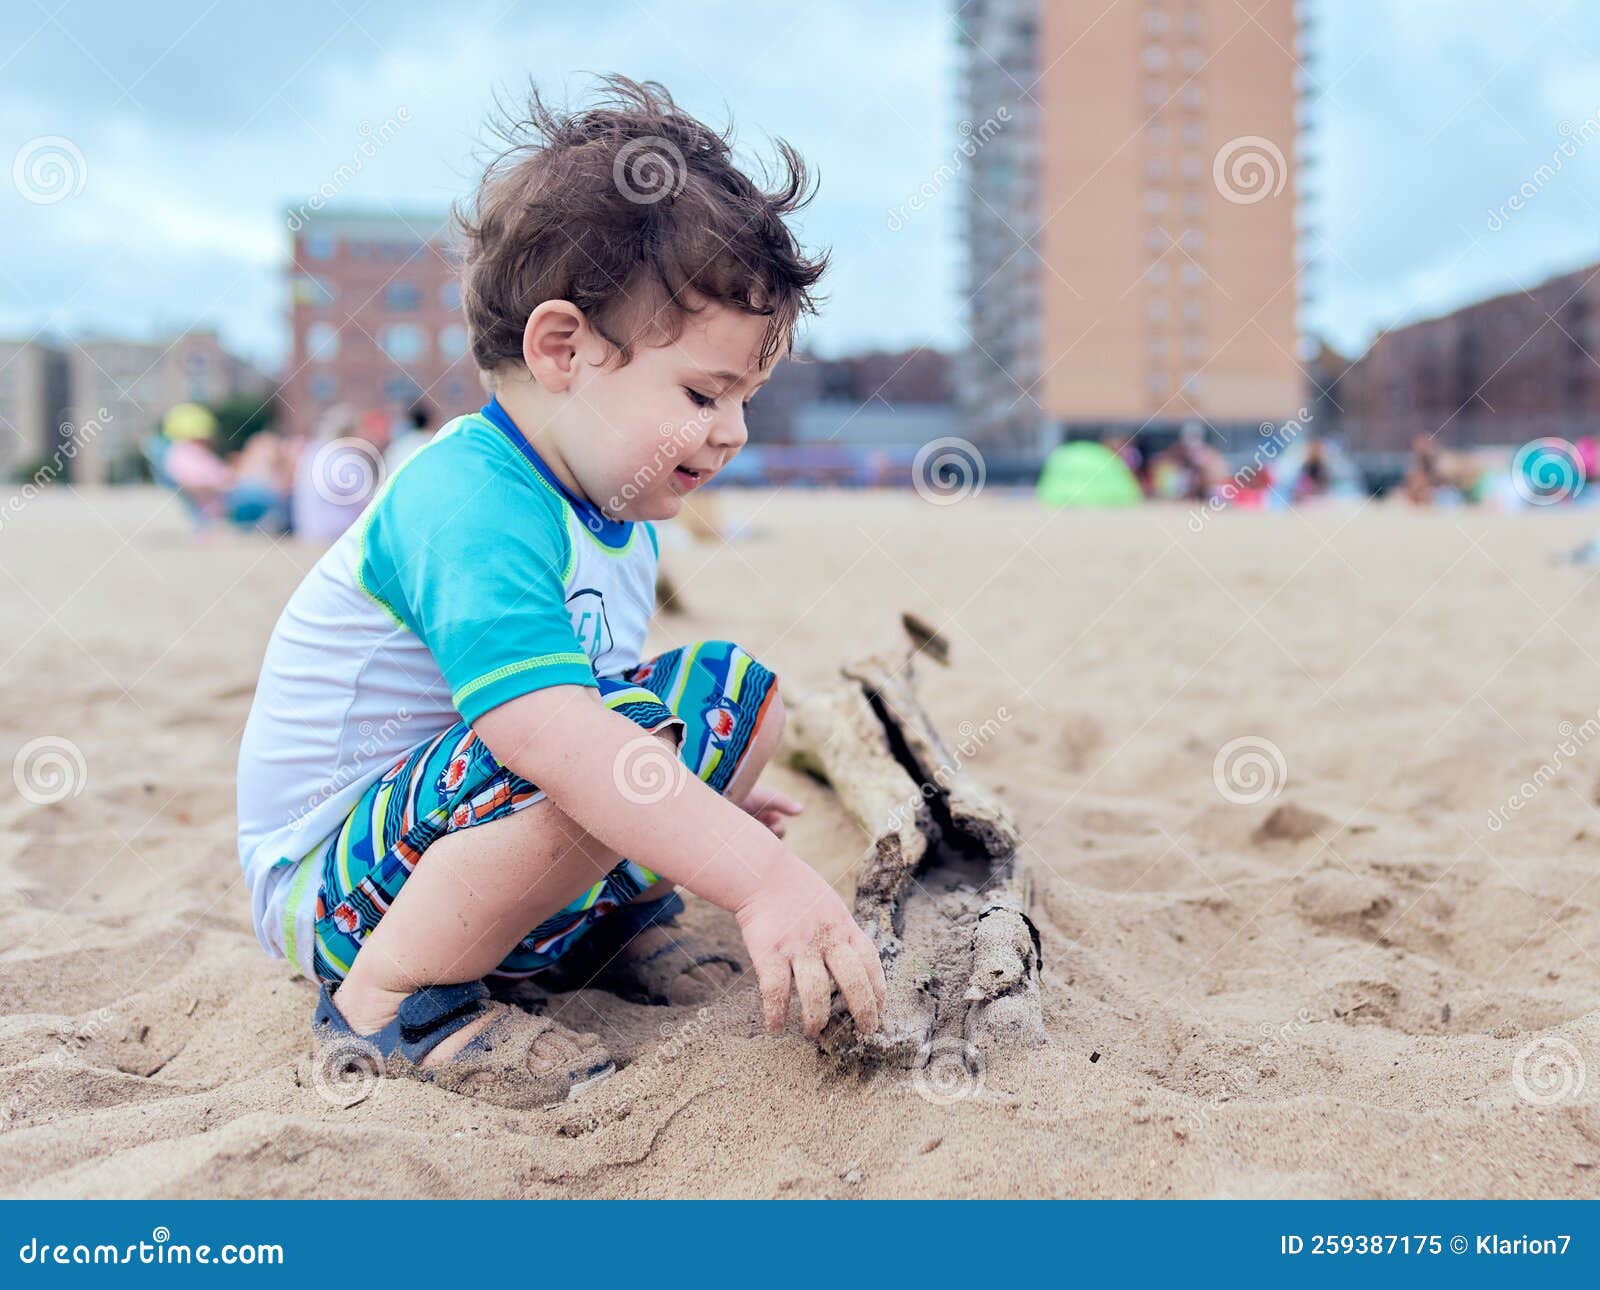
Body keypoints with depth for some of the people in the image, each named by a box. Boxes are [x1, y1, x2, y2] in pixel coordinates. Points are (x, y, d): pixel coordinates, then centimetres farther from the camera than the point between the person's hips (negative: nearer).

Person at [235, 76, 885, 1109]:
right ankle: (388, 997, -18)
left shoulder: (614, 510, 5)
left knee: (738, 687, 2)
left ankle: (620, 919, 11)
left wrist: (702, 801, 19)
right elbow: (547, 732, -42)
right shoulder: (469, 505, -28)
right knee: (597, 766, -37)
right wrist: (761, 877, -46)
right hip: (339, 883, -9)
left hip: (464, 825, 9)